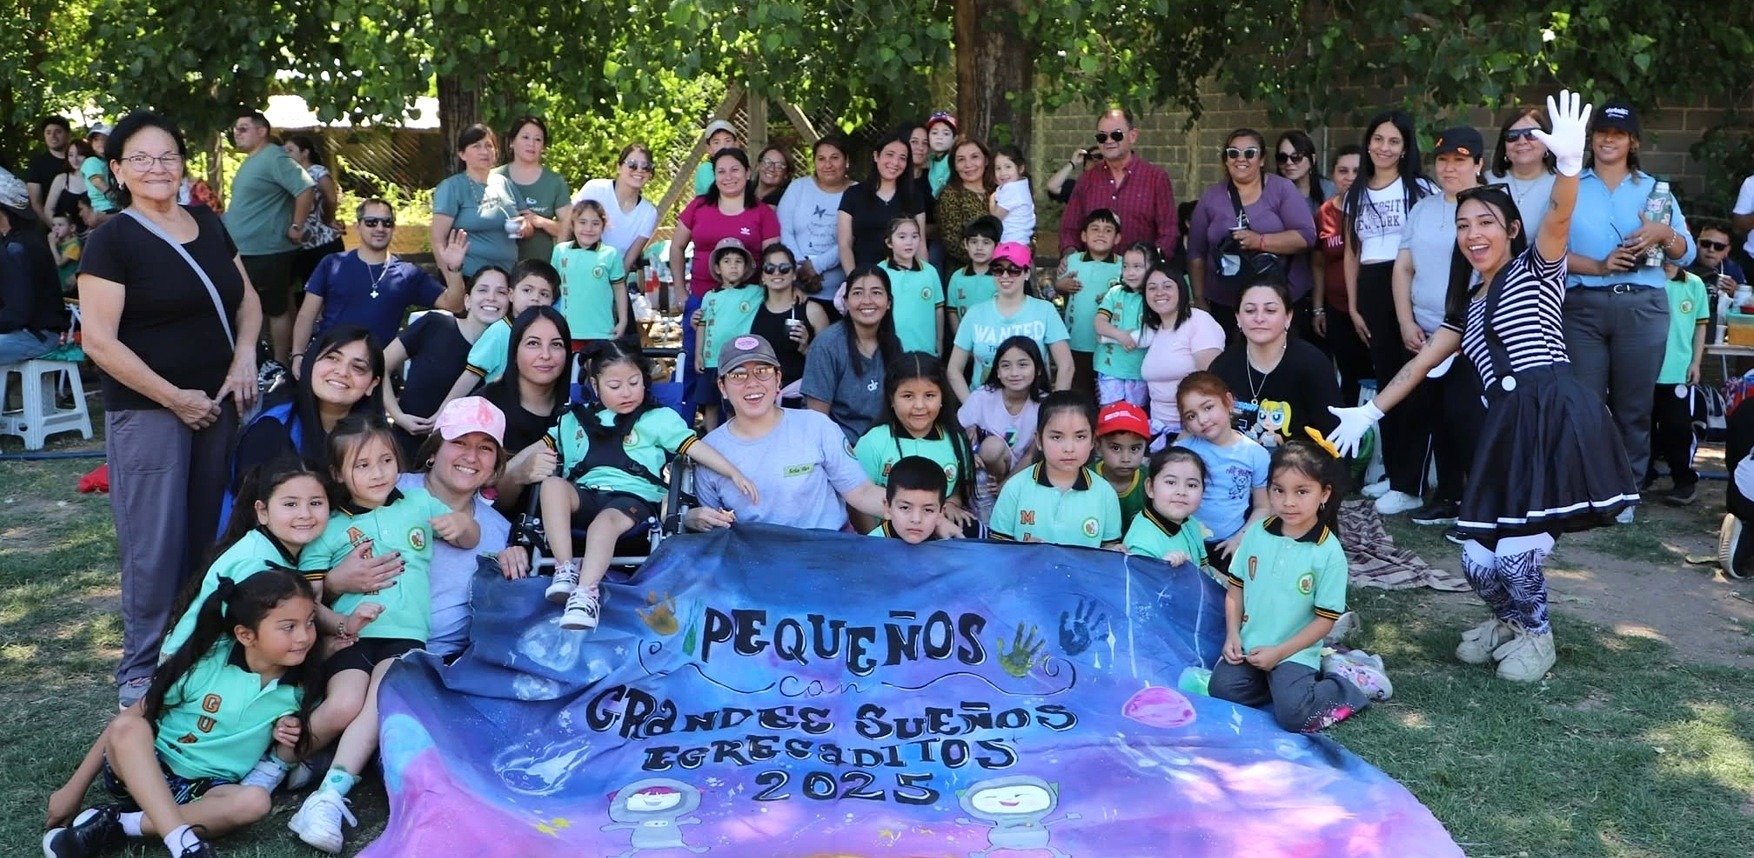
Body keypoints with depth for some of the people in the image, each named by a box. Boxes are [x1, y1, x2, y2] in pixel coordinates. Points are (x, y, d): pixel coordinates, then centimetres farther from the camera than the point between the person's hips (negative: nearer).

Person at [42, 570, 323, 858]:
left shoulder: (299, 690, -6)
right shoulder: (206, 661, -12)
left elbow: (284, 760, 10)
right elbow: (128, 721, -5)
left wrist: (288, 745, -13)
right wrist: (74, 789, -5)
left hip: (205, 791, 1)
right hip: (143, 773, -1)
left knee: (255, 801, -32)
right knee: (127, 727, -32)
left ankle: (113, 825, -25)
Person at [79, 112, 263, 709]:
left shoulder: (209, 225, 9)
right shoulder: (111, 241, -8)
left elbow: (247, 299, 17)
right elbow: (98, 341, -14)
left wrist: (245, 356, -2)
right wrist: (176, 398, -14)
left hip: (218, 403, 6)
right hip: (147, 410, -5)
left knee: (211, 536, 12)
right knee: (155, 546, -2)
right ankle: (142, 671, 14)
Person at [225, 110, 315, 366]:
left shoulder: (274, 158, -14)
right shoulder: (251, 162, 17)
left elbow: (306, 189, -24)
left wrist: (296, 227, -20)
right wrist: (227, 221, 22)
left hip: (267, 253, -11)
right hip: (245, 253, 11)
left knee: (276, 310, -2)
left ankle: (280, 366, 4)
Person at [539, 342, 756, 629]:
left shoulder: (658, 419, 13)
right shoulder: (575, 420, 23)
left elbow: (694, 446, 3)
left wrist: (734, 473, -9)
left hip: (634, 497, -3)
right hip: (584, 496, 3)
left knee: (606, 521, -38)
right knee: (552, 484, -29)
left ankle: (586, 593, -54)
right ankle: (565, 570, -34)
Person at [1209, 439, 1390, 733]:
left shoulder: (1329, 553, -13)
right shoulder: (1256, 534, -1)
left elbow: (1325, 619, -10)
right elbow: (1236, 588, 8)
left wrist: (1278, 652, -14)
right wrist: (1233, 634, -4)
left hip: (1295, 651, -4)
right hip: (1249, 645, 4)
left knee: (1293, 715, -22)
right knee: (1221, 689, -17)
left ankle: (1352, 685, 6)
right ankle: (1281, 682, 8)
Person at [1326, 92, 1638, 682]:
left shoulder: (1537, 268, 7)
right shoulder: (1468, 305, 25)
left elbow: (1558, 219, -15)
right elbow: (1420, 364, 28)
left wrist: (1569, 165, -35)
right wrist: (1368, 413, 24)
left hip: (1556, 414, -6)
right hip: (1506, 425, 6)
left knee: (1516, 553, -17)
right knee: (1479, 560, -3)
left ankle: (1536, 634, 14)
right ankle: (1510, 621, 31)